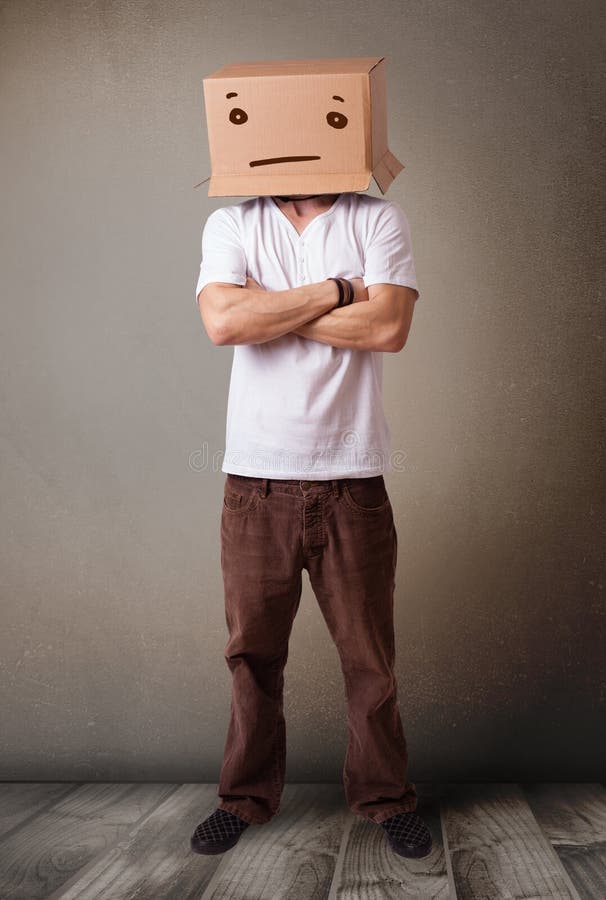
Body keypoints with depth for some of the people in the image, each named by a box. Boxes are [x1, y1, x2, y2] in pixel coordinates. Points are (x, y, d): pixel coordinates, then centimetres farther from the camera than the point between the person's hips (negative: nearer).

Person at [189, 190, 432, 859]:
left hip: (352, 483, 0)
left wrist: (270, 310, -8)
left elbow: (389, 327, -12)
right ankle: (246, 797, 28)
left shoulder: (378, 220, 3)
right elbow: (223, 322, -12)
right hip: (255, 484, 1)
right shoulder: (231, 224, 6)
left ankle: (386, 797, 27)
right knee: (252, 651, 9)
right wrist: (335, 291, -9)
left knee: (369, 654, 8)